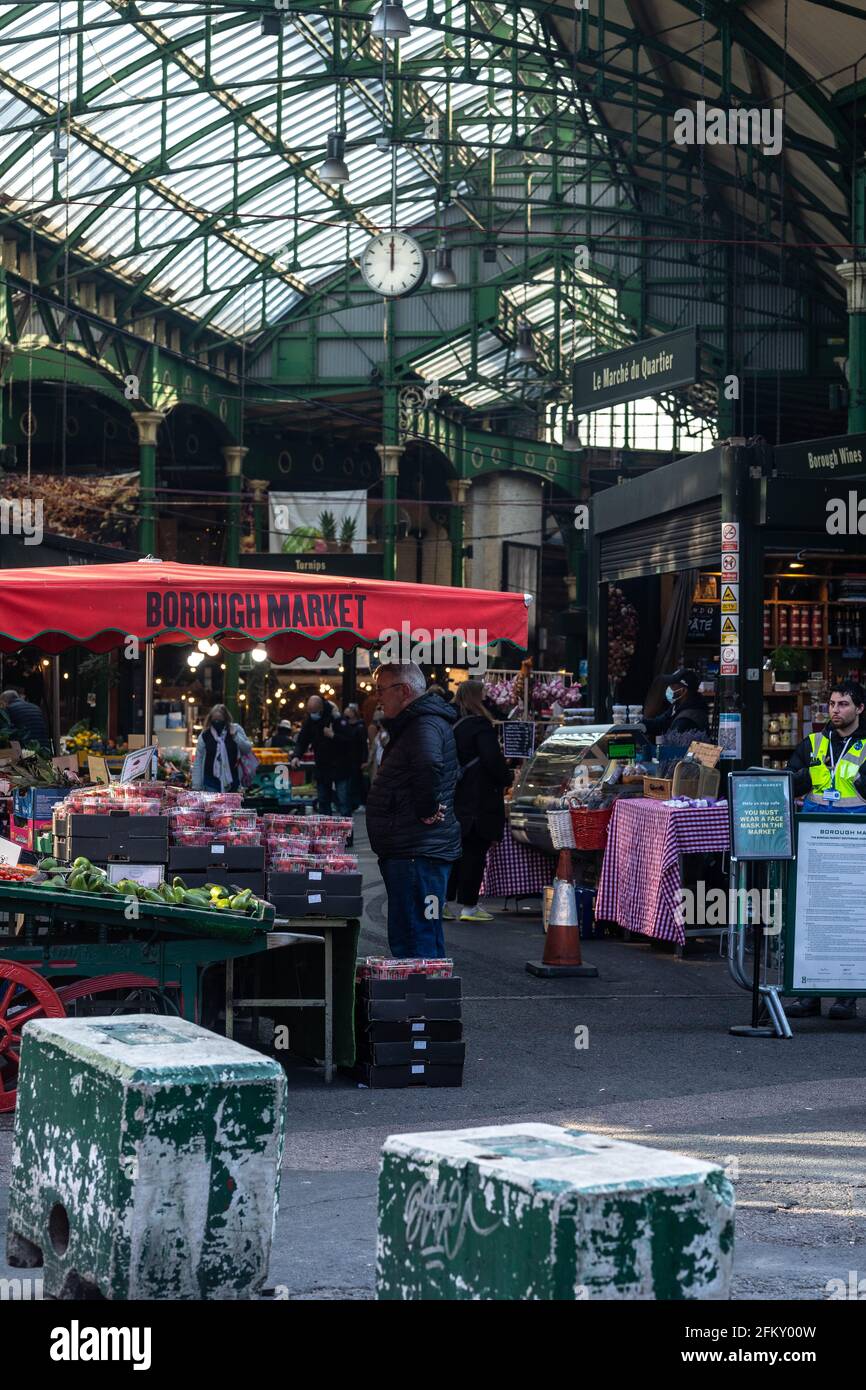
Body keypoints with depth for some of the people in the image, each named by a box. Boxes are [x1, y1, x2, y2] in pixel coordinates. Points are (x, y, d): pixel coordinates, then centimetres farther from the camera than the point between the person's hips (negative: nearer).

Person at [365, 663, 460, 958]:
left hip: (418, 855, -11)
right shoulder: (413, 724, 18)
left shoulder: (426, 725, -17)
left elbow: (430, 765, -37)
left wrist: (425, 811, -25)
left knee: (413, 944, -10)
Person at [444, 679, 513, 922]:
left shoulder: (449, 724, 10)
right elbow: (493, 761, -18)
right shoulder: (480, 725, -15)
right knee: (475, 852, -2)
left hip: (455, 801, 8)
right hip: (479, 801, -8)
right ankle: (468, 905, 1)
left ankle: (447, 902, 16)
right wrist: (508, 777, -2)